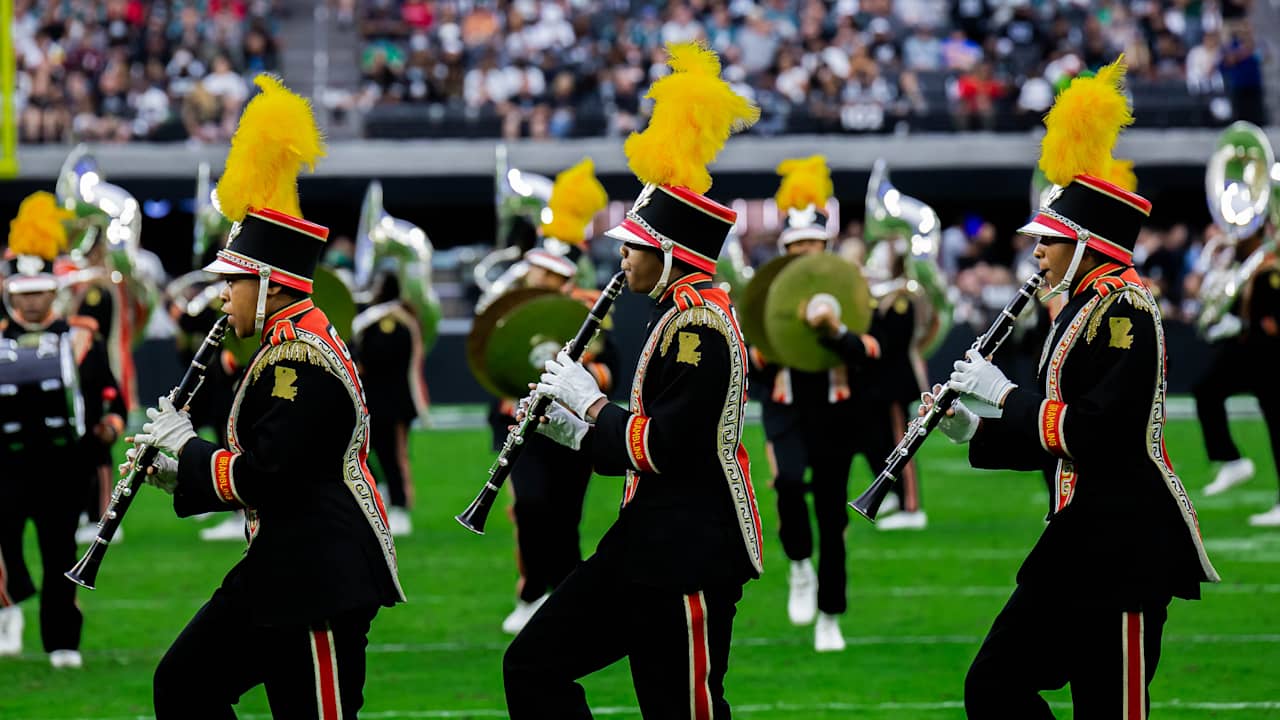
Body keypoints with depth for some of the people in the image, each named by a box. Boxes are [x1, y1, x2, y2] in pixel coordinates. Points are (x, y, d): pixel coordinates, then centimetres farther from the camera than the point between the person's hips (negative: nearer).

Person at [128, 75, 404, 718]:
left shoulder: (301, 362, -17)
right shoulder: (288, 350, 16)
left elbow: (262, 475, -22)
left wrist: (185, 447, -7)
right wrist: (178, 469, 10)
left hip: (323, 577, -11)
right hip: (284, 567, 11)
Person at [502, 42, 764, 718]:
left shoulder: (699, 321, -15)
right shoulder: (679, 315, 16)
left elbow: (668, 447, -22)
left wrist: (591, 404, -9)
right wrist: (573, 428, 10)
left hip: (689, 558, -11)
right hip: (648, 543, 11)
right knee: (533, 666, 10)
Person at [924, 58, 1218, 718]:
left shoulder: (1124, 304, -12)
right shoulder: (1082, 310, 17)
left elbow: (1101, 429, -22)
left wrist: (1005, 396, -12)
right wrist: (972, 428, 11)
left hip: (1125, 541, -10)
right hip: (1081, 540, 10)